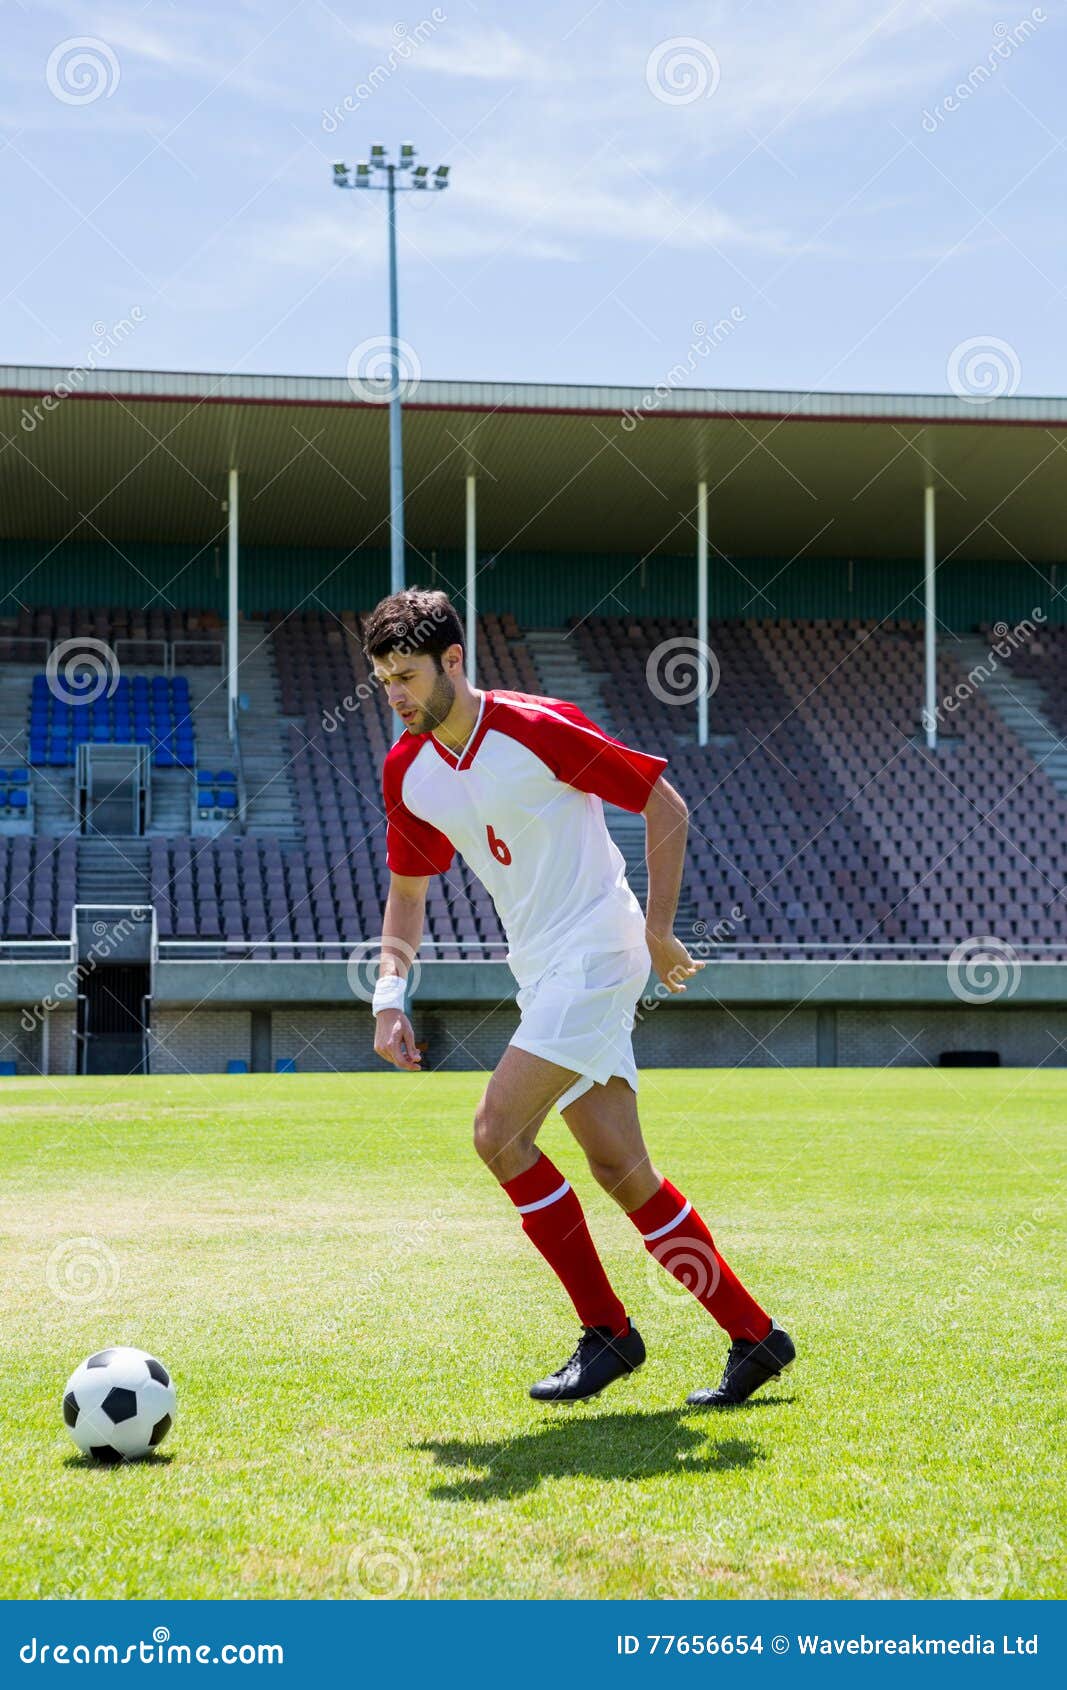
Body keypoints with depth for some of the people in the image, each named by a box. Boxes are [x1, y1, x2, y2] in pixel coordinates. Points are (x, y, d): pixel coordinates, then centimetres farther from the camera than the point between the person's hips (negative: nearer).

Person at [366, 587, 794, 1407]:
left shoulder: (539, 729, -15)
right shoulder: (407, 772, 5)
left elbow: (665, 804, -8)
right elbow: (407, 889, 16)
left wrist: (658, 930, -8)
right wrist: (390, 991, 2)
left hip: (596, 953, -7)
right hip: (542, 973, 7)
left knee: (499, 1132, -17)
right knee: (621, 1169, 4)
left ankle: (606, 1330, -4)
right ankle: (754, 1335, 15)